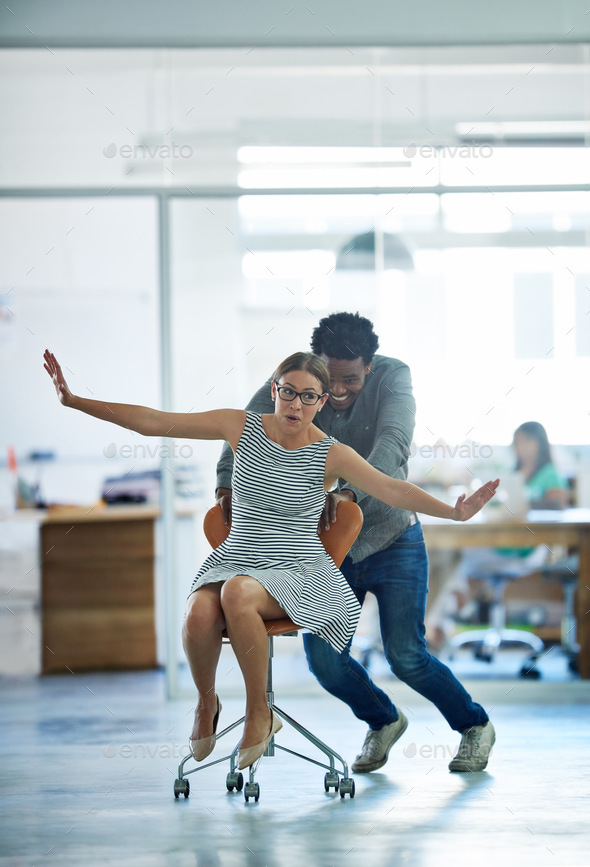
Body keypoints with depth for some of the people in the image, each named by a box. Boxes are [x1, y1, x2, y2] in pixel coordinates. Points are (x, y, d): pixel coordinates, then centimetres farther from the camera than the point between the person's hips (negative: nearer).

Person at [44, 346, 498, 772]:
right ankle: (207, 702, 2)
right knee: (200, 614, -32)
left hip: (298, 571, -2)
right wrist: (75, 401, -1)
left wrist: (453, 511, -31)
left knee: (238, 592, -37)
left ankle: (260, 712, -18)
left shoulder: (330, 454, -3)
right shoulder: (242, 427, 3)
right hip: (235, 559, 2)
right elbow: (153, 422, 3)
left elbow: (391, 489, -15)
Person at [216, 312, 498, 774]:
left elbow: (392, 443, -32)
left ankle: (475, 726, 18)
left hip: (391, 540, -3)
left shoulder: (393, 377, -16)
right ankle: (384, 721, 28)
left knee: (405, 654, -8)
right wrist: (229, 482, -39)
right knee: (324, 658, -2)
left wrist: (349, 493, -49)